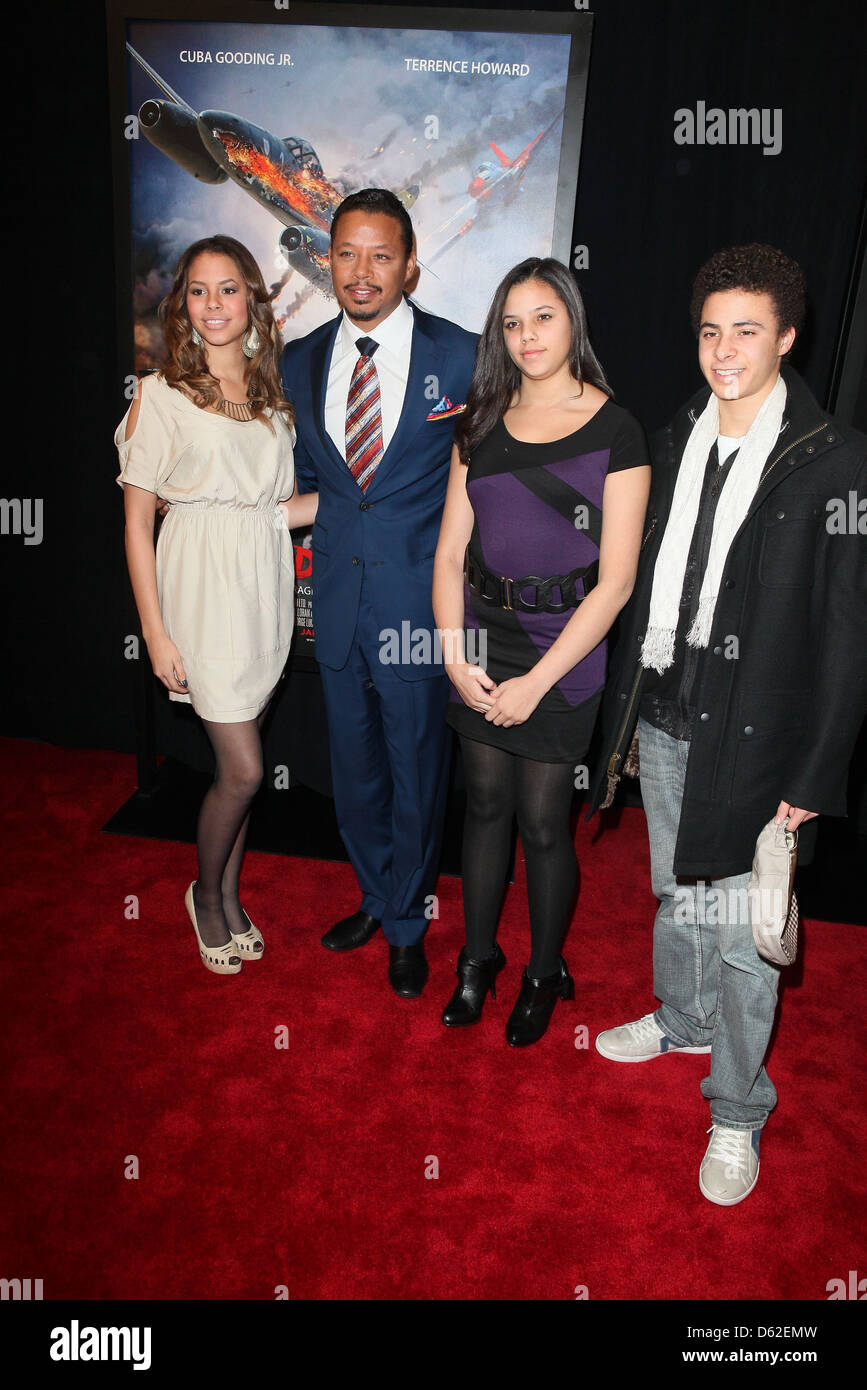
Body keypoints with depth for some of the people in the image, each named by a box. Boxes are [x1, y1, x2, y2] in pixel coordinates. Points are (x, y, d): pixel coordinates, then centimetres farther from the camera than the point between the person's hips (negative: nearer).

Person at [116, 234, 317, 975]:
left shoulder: (272, 393, 11)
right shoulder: (161, 395, -3)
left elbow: (280, 506, 12)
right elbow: (137, 523, -5)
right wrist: (155, 632, -9)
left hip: (267, 581, 5)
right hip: (204, 587, -4)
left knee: (237, 760, 11)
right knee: (244, 768, -4)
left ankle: (230, 897, 30)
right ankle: (206, 893, 23)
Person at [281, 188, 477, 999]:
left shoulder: (460, 358, -6)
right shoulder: (300, 362, 7)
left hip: (420, 603, -4)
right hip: (339, 600, 4)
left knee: (416, 771, 10)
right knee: (353, 768, 17)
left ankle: (407, 924, 34)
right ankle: (376, 896, 42)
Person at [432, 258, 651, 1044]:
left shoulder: (615, 432, -7)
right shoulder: (482, 424, 6)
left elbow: (615, 580, -11)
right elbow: (450, 551, 4)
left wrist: (537, 682, -14)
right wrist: (455, 657, -8)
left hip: (562, 651, -4)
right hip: (480, 639, 4)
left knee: (543, 823, 4)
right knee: (485, 804, 14)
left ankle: (545, 974, 29)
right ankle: (478, 958, 34)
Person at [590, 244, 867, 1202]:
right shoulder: (678, 439, 6)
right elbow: (647, 582, 10)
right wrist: (628, 706, 10)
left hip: (750, 735, -5)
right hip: (664, 719, 6)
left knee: (737, 928, 5)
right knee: (675, 892, 23)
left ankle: (737, 1109, 27)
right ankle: (683, 1021, 48)